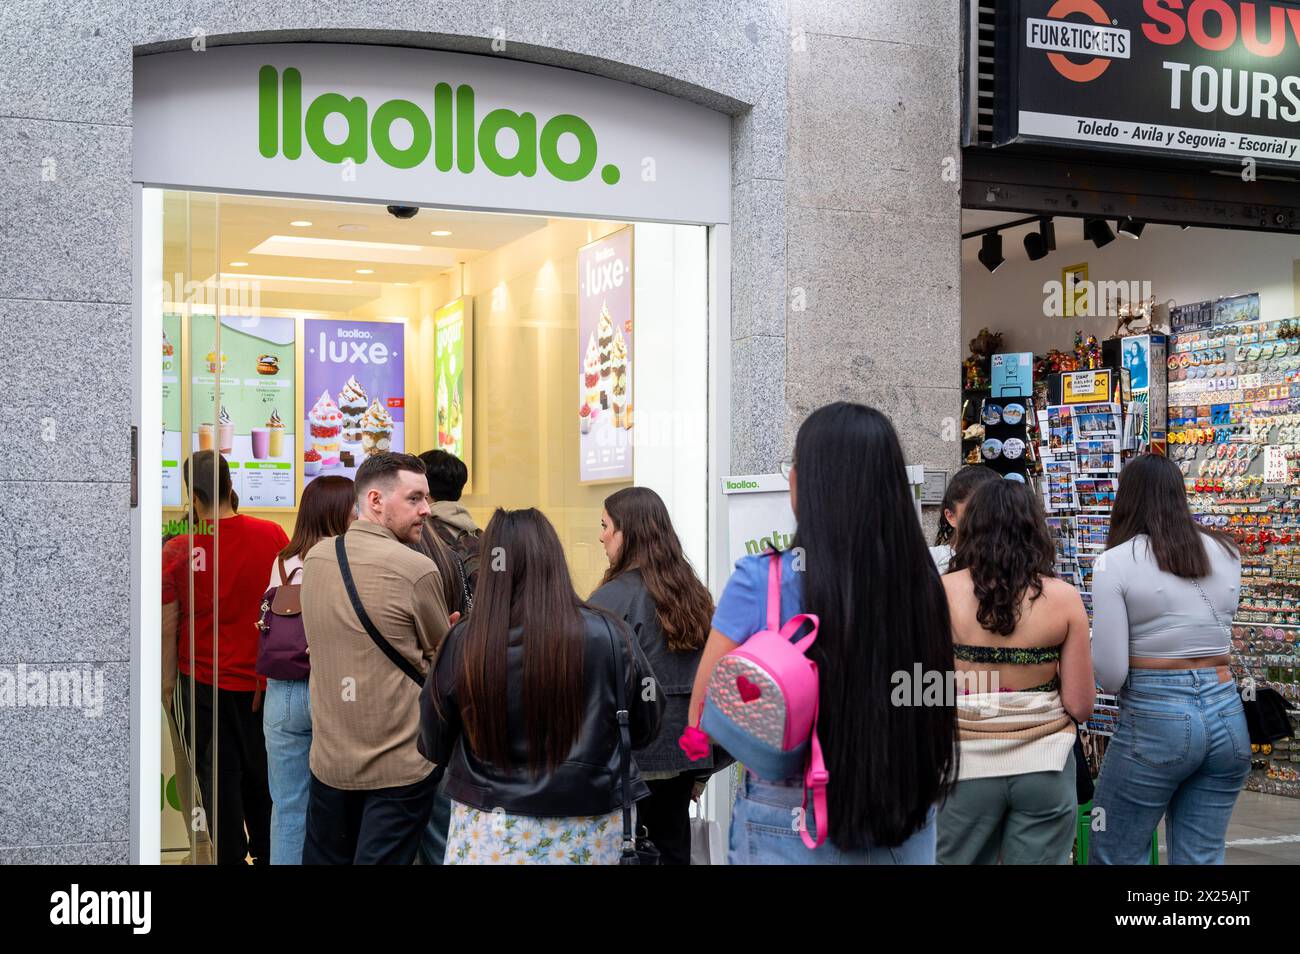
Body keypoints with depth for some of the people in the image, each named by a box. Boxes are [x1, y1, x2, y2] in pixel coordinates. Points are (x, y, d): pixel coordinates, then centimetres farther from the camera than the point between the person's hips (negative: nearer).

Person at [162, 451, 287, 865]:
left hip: (203, 679, -2)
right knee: (262, 769, 17)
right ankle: (266, 852, 30)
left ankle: (232, 855, 15)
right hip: (264, 676, 2)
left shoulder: (177, 551, -14)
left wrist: (168, 679, 6)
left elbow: (168, 626, -7)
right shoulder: (272, 535, -9)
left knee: (218, 773, 9)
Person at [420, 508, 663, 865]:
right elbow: (645, 728, 1)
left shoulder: (464, 643, -13)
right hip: (589, 831, 1)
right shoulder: (607, 636, -13)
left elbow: (435, 746, 0)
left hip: (493, 833, 0)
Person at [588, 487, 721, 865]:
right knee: (673, 849, 13)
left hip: (632, 757, -7)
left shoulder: (614, 597, -13)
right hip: (686, 751, 7)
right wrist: (701, 773, 18)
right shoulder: (693, 592, 7)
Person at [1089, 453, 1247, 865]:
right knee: (1203, 858, 10)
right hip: (1227, 714, 5)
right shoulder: (1227, 554, 8)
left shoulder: (1116, 562, -7)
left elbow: (1109, 673, -11)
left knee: (1114, 857, 7)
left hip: (1154, 718, -5)